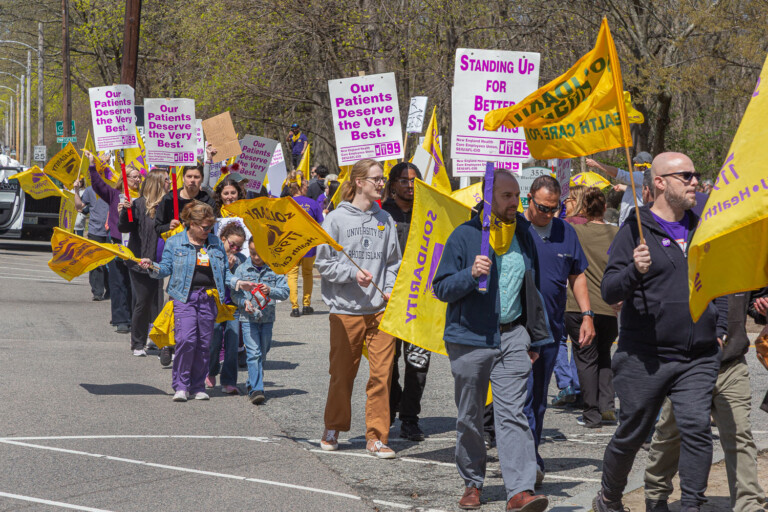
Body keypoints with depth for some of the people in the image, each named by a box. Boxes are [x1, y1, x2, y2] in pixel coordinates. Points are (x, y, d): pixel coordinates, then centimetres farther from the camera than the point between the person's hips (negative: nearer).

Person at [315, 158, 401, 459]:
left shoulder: (385, 220, 10)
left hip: (380, 309, 3)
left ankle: (376, 437, 5)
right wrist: (353, 273, -15)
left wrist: (390, 288, 0)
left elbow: (393, 261, 16)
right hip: (346, 310, -3)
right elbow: (323, 262, -3)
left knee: (381, 374, -3)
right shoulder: (337, 219, -2)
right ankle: (333, 429, 26)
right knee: (341, 374, 7)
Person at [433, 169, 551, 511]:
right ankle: (472, 483, 24)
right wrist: (471, 274, -23)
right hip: (470, 337, -2)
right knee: (470, 417, 8)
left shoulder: (524, 235, 9)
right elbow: (441, 287, -4)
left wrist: (535, 339, 18)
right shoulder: (465, 235, -4)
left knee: (512, 413, -7)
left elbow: (532, 290, 18)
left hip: (512, 335, 2)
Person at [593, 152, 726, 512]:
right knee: (631, 434, 7)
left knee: (697, 428, -12)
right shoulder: (635, 230, -3)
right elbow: (609, 292, -8)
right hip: (645, 357, -3)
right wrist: (634, 271, -27)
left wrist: (719, 330, 15)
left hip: (698, 358, 3)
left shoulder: (701, 230, 12)